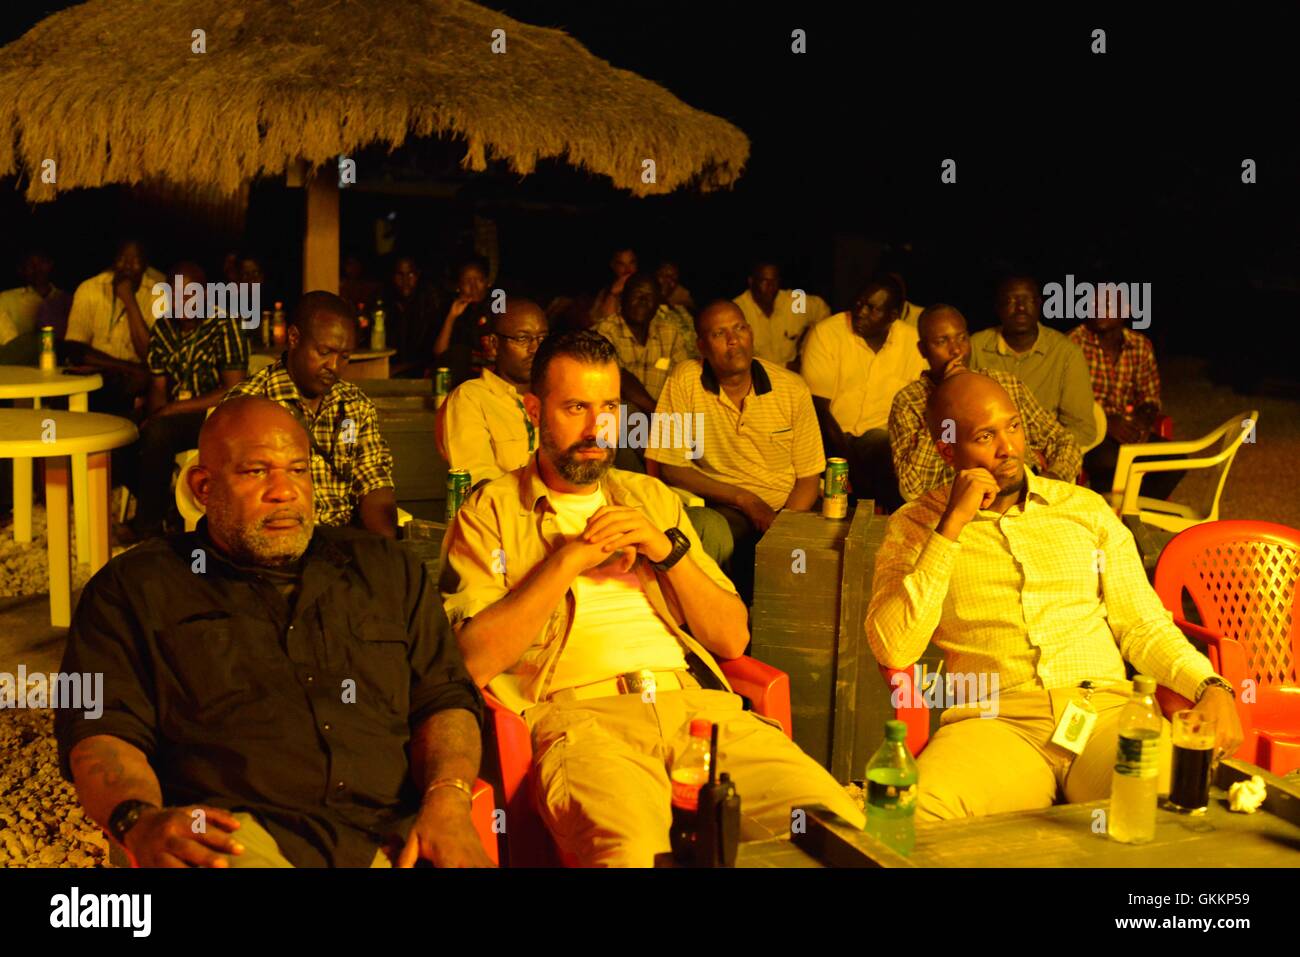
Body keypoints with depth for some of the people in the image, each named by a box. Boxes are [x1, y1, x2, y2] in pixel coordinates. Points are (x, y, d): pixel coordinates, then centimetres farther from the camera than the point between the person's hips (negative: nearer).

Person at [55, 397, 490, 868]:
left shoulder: (389, 570, 23)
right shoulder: (131, 588, 15)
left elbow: (444, 696, 17)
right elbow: (101, 729, 4)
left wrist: (448, 800, -4)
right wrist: (141, 821, -18)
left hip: (395, 835, 2)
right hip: (234, 829, -2)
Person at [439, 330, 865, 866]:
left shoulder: (651, 498, 24)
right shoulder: (489, 513, 11)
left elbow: (733, 639, 18)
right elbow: (471, 662, -4)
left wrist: (668, 548, 3)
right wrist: (567, 561, -4)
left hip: (693, 697, 5)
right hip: (579, 710, -4)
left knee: (835, 822, -21)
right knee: (631, 851, -38)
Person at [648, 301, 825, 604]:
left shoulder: (792, 389, -1)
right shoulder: (685, 380, -6)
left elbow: (808, 479, 2)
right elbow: (670, 469, -5)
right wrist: (745, 500, -13)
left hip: (787, 507, 2)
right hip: (722, 505, -2)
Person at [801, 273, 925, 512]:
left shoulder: (911, 339, 2)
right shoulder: (826, 333, -9)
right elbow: (819, 408, -12)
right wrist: (850, 463, -21)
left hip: (880, 433, 3)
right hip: (833, 433, -3)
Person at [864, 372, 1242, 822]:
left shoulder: (1085, 509, 17)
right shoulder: (915, 525, 9)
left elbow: (1142, 627, 18)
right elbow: (892, 649, -6)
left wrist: (1210, 685, -2)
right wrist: (951, 527, -8)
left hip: (1104, 707, 2)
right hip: (993, 720, -2)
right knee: (917, 809, -35)